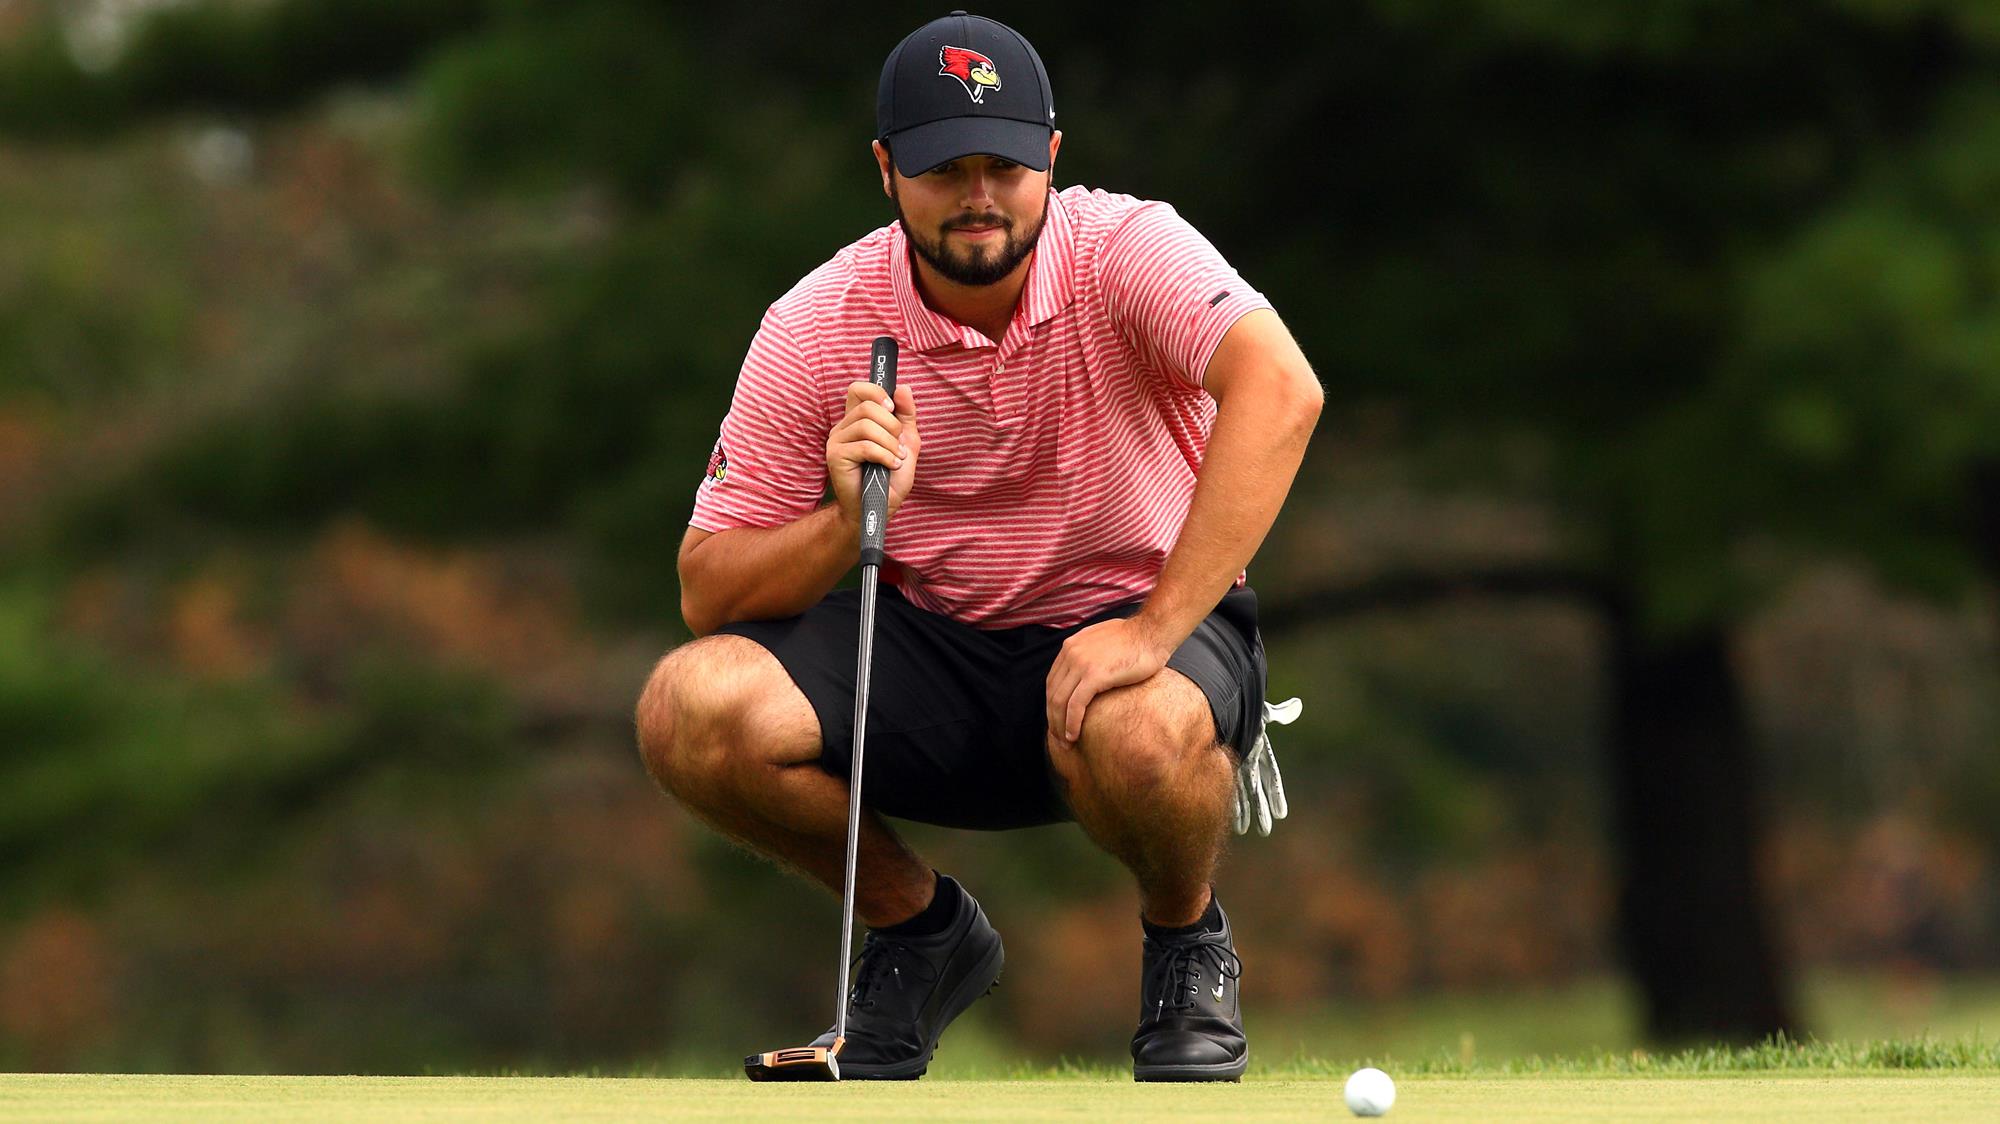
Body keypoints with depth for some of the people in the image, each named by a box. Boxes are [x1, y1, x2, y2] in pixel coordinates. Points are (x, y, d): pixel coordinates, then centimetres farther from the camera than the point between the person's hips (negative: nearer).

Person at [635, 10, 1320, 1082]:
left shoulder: (1123, 250, -17)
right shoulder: (814, 327, -9)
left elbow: (1281, 391, -36)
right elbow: (707, 592, -7)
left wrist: (1154, 629, -41)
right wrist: (848, 521, -29)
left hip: (1130, 620, -3)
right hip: (925, 647, 3)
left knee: (1133, 729, -40)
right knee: (691, 707, -24)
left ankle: (1184, 936, -2)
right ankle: (920, 928, 5)